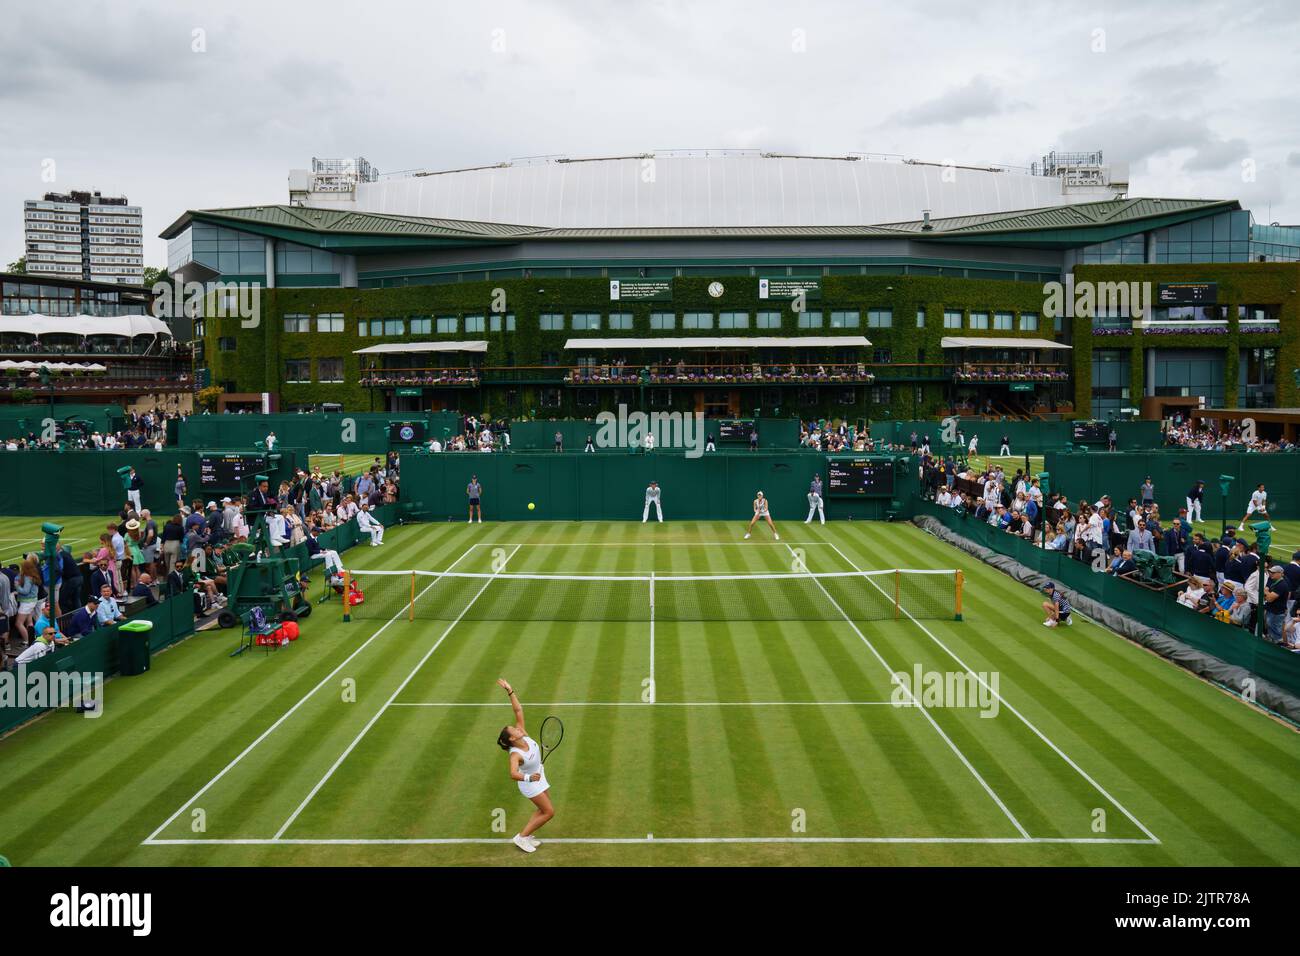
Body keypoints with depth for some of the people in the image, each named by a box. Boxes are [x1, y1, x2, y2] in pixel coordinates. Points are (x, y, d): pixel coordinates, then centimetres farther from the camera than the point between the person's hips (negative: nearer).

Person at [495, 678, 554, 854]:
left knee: (543, 810, 17)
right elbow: (513, 774, -49)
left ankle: (526, 835, 27)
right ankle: (522, 837, 6)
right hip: (530, 783, -8)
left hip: (538, 777, 8)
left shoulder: (524, 735, -17)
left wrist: (510, 691, -29)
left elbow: (518, 710, -20)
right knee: (549, 812, -1)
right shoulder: (515, 754, -34)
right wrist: (529, 778, -64)